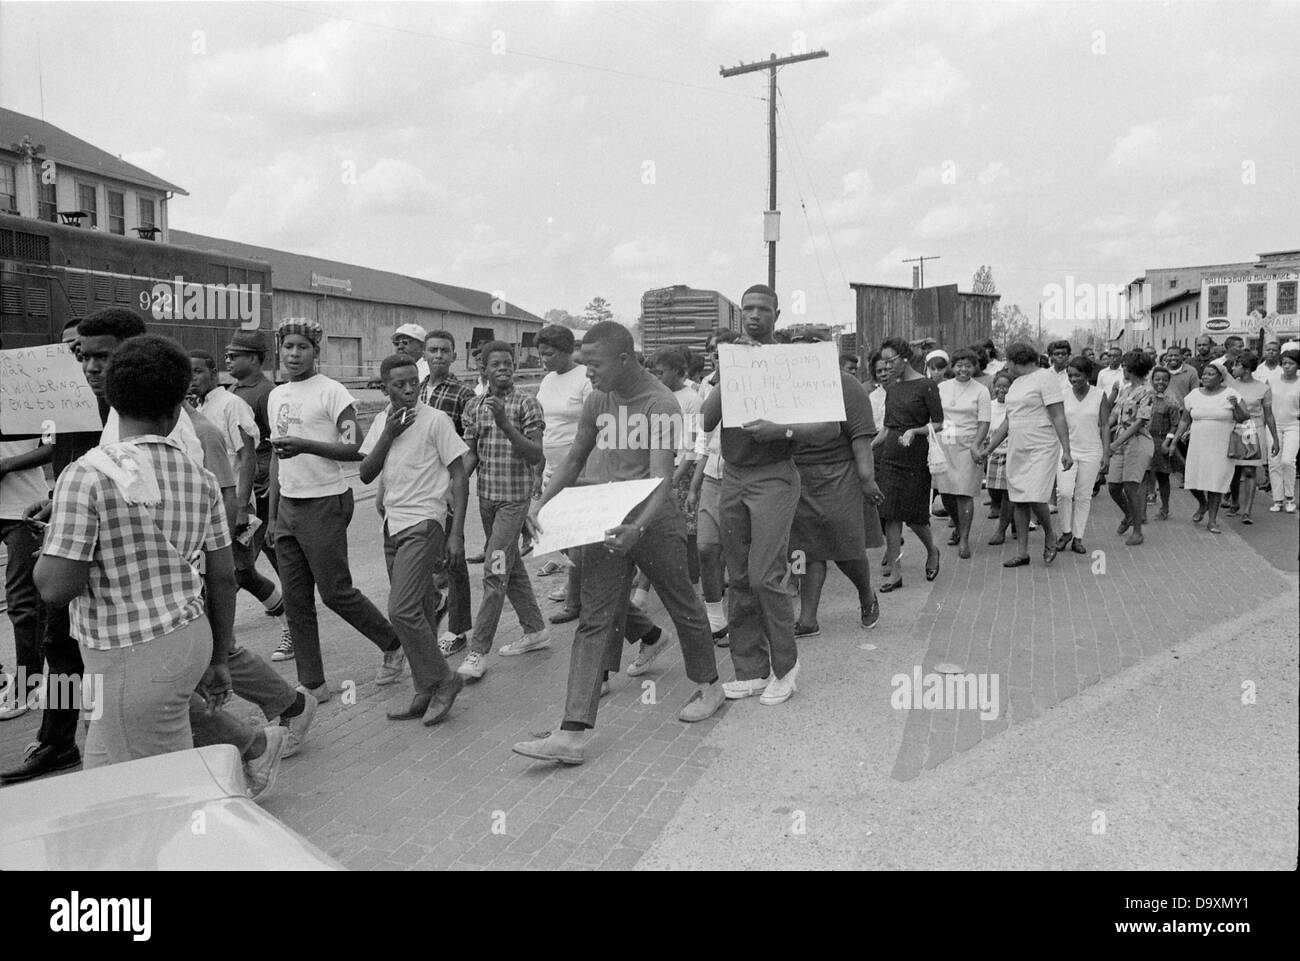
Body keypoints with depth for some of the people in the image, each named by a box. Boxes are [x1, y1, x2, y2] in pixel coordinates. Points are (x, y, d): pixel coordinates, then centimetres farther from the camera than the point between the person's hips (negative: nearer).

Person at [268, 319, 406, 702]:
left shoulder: (332, 392, -9)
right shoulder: (276, 396, 14)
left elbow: (353, 449, -16)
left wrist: (305, 445, -29)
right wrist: (272, 515, 19)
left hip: (324, 503, -7)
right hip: (288, 505, 7)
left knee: (335, 591, -3)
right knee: (296, 599, 7)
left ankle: (393, 645, 20)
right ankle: (312, 684, 16)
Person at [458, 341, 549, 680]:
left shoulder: (527, 404, -8)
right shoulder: (475, 407, 8)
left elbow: (536, 455, -13)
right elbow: (471, 454, 7)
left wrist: (506, 425, -25)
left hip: (515, 498, -6)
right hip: (486, 496, 6)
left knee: (495, 571, -8)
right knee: (511, 566, 16)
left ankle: (479, 651, -3)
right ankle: (535, 630, 31)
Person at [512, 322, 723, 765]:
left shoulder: (661, 405, -15)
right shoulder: (597, 401, 5)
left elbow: (661, 478, -24)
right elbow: (574, 461, 14)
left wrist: (638, 527, -40)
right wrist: (542, 505, -1)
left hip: (651, 520, -5)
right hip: (603, 521, 5)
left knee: (683, 607, 14)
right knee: (595, 621, -1)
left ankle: (708, 686, 40)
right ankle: (574, 734, -4)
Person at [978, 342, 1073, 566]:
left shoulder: (1045, 377, -9)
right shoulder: (1017, 383, 16)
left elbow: (1058, 417, -13)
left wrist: (1066, 451, -18)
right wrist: (989, 448, 20)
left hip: (1041, 448, -8)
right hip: (1016, 449, 8)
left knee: (1034, 499, -14)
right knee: (1018, 502, 6)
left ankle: (1049, 537, 13)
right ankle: (1023, 553, 13)